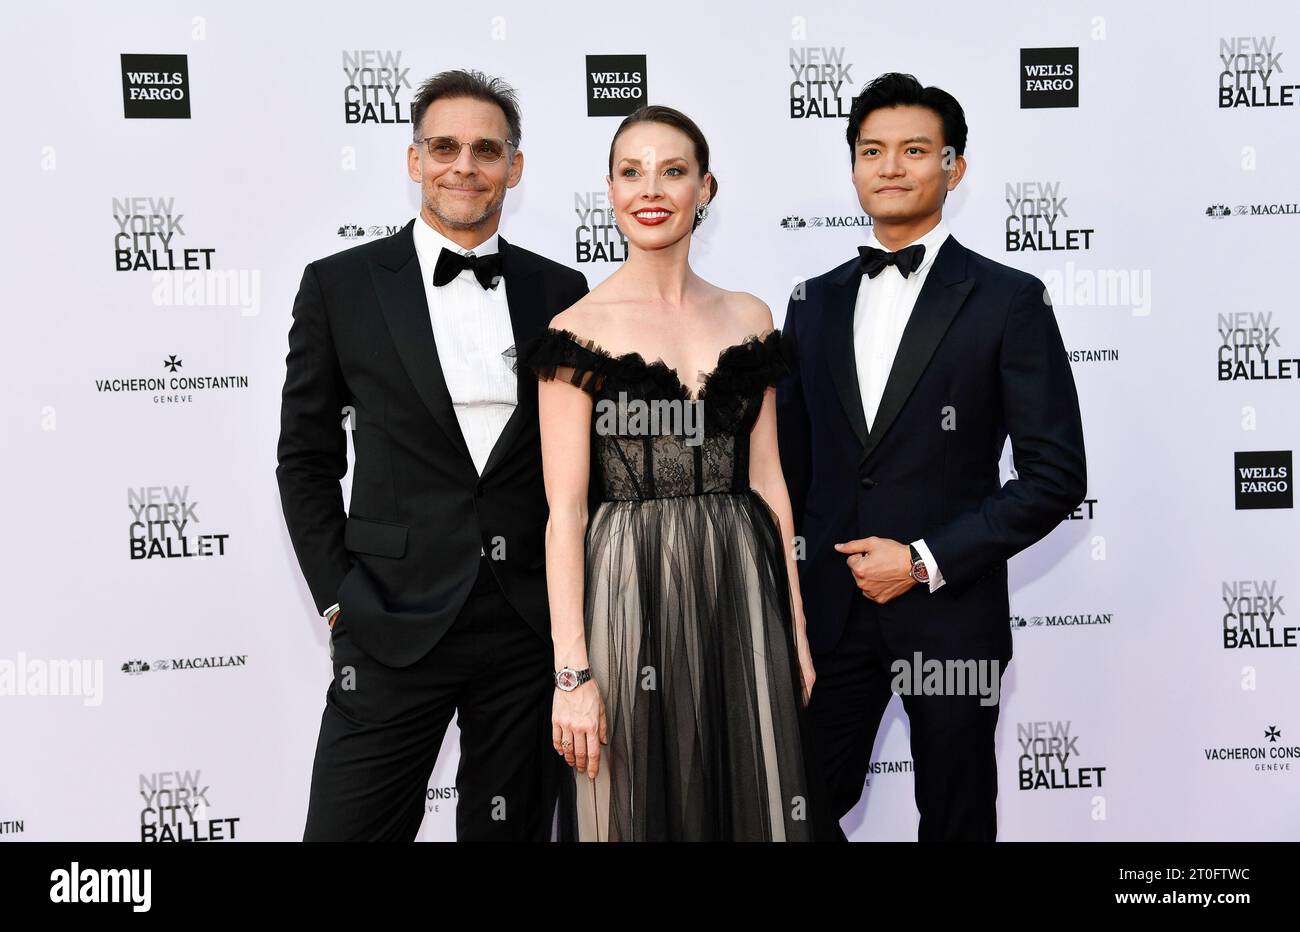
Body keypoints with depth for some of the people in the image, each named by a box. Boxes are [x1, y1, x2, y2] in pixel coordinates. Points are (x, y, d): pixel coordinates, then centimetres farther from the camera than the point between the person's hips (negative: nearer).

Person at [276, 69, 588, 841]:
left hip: (531, 624, 2)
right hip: (396, 625, -2)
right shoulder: (341, 285, 1)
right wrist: (337, 598, -1)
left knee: (513, 828, 13)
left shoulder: (560, 292, 7)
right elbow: (307, 459, 5)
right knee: (349, 826, 0)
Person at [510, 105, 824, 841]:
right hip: (631, 593, -3)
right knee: (637, 807, 8)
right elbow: (564, 509, -7)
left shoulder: (748, 318, 7)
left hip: (741, 590, 3)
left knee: (751, 800, 11)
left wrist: (795, 628, 7)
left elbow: (767, 480, 9)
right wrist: (572, 671, -13)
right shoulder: (581, 329, -4)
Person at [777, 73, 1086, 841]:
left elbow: (1057, 475, -8)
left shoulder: (1008, 300, -4)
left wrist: (927, 563, -13)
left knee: (955, 818, 13)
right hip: (830, 610, 3)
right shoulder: (815, 303, 8)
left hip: (951, 614, -3)